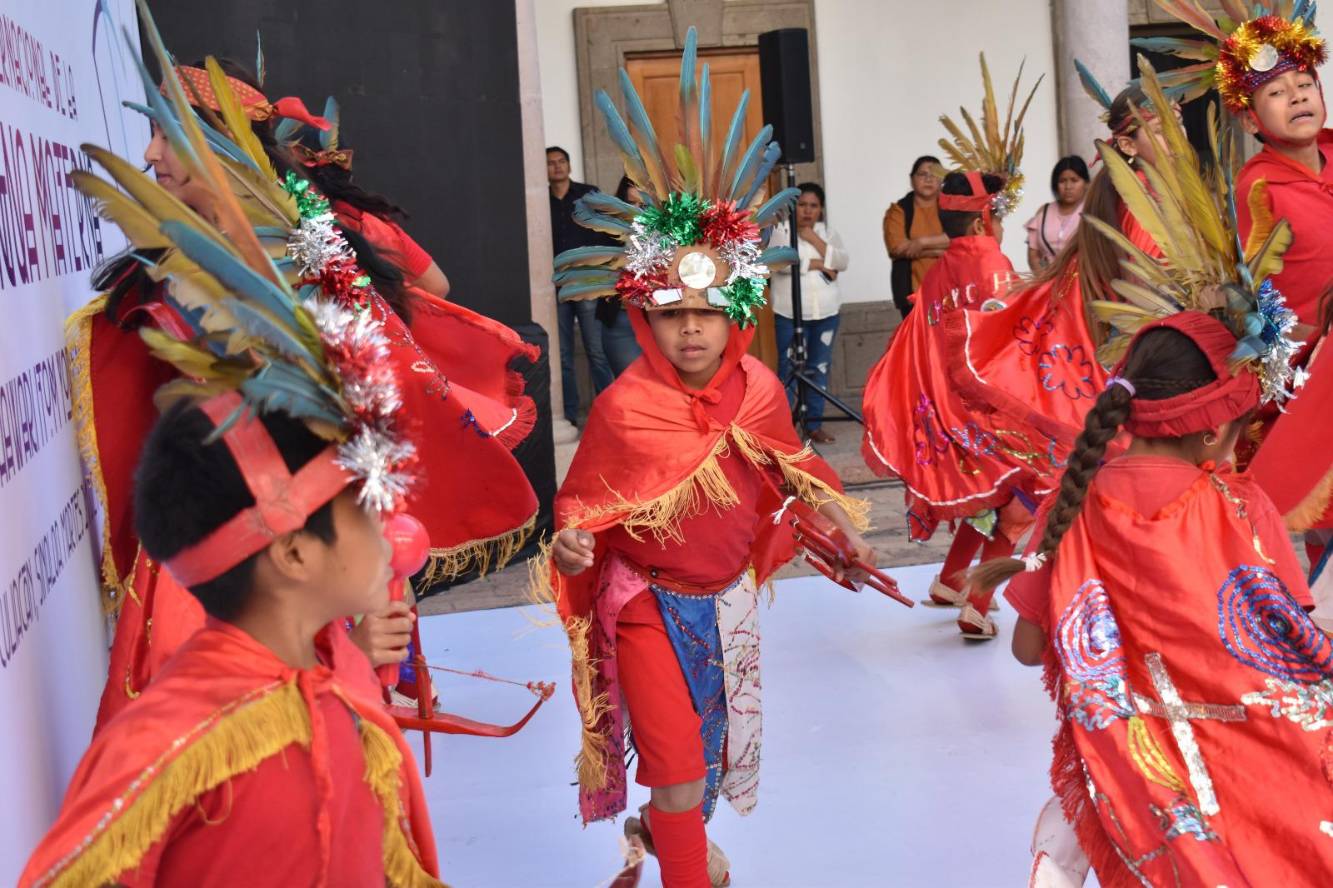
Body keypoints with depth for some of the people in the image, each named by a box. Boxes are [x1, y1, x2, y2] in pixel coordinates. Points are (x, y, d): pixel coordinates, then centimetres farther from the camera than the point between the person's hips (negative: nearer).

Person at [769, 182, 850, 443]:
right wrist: (819, 264, -13)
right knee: (789, 369, -6)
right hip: (790, 313, -4)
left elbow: (842, 262, -4)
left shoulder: (828, 232, 11)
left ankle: (814, 424, 15)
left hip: (826, 312, 4)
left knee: (820, 368, 7)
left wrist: (814, 239, -11)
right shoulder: (781, 230, -1)